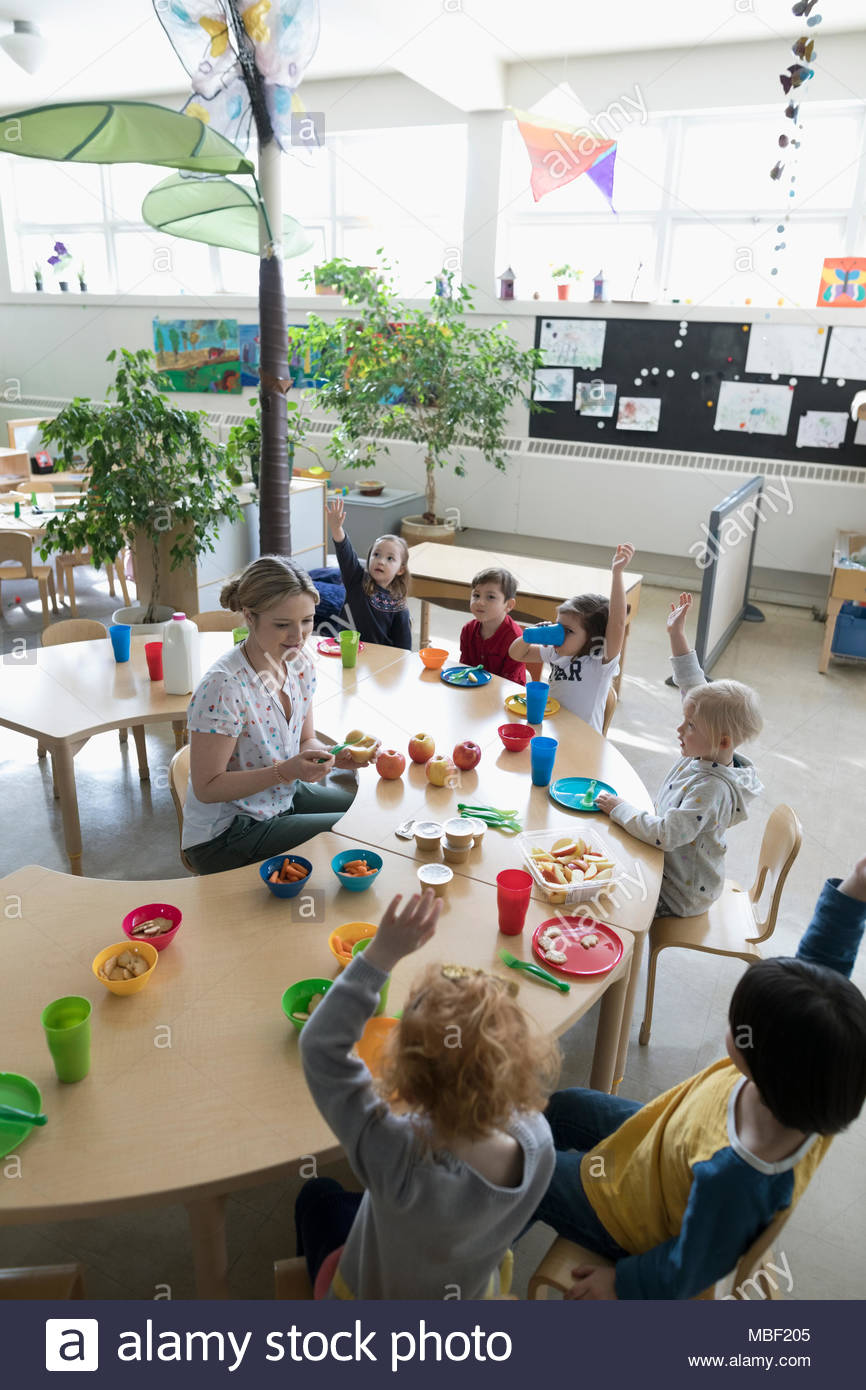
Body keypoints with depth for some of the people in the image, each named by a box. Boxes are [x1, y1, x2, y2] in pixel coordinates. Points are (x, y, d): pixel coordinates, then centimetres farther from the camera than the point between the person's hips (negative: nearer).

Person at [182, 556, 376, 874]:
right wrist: (285, 771, -33)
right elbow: (207, 788, -22)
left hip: (283, 798, 7)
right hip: (226, 836, -7)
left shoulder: (301, 663, -5)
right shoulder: (224, 687, -29)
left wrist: (335, 757, -15)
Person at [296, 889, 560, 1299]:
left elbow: (320, 1046, -42)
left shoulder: (398, 1161, -47)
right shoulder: (536, 1139, -34)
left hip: (371, 1296, -3)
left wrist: (382, 954, -45)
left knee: (318, 1194, 27)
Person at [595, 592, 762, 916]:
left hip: (678, 896, -9)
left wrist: (619, 809, -25)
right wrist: (677, 634, 1)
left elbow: (665, 835, -39)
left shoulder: (713, 789, -34)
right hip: (667, 865, 9)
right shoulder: (707, 751, -9)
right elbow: (694, 688, -1)